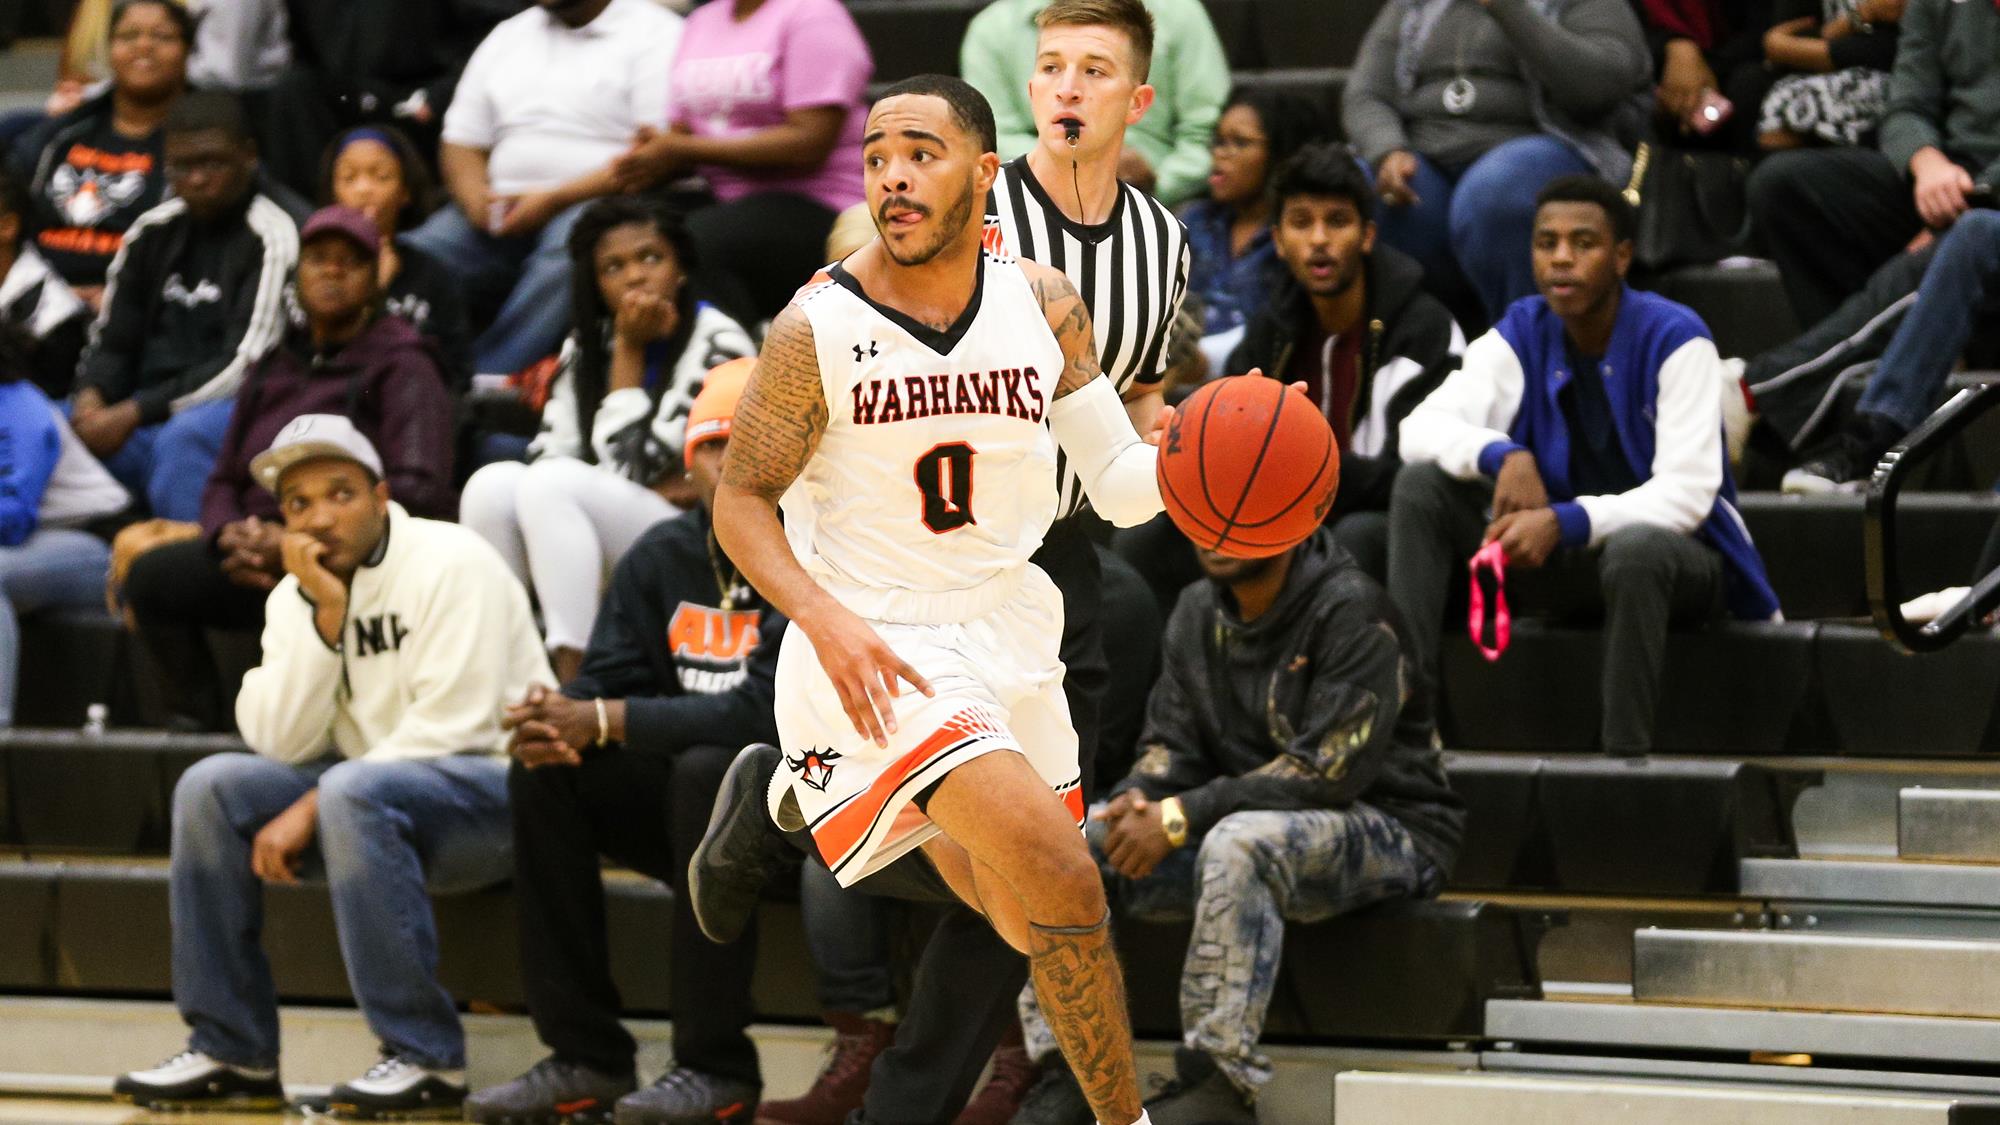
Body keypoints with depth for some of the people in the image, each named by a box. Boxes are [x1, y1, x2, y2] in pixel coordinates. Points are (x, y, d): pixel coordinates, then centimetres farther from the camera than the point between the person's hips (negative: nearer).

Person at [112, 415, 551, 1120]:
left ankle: (426, 1060, -31)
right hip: (374, 796, 7)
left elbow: (448, 731, -20)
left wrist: (311, 811, -20)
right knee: (211, 787, -9)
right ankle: (231, 1054, -6)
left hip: (495, 787, -7)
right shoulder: (297, 598, 7)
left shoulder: (452, 566, -12)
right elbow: (283, 743, -5)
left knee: (352, 792, -35)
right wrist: (324, 616, -15)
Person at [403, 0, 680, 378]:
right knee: (416, 255, -21)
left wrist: (555, 200, -17)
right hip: (504, 209, 6)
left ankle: (483, 380, -43)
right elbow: (461, 145, 19)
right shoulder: (506, 38, 22)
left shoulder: (656, 35, 1)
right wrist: (477, 200, -5)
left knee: (568, 247, -38)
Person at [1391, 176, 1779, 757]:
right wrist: (1501, 456, -33)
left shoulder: (1675, 339, -16)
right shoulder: (1521, 334, -2)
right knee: (1422, 483, -13)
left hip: (1673, 549, -5)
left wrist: (1565, 522, -37)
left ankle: (1624, 756, -35)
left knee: (1636, 549, -41)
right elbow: (1422, 426, -12)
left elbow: (1686, 495, -23)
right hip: (1566, 556, 5)